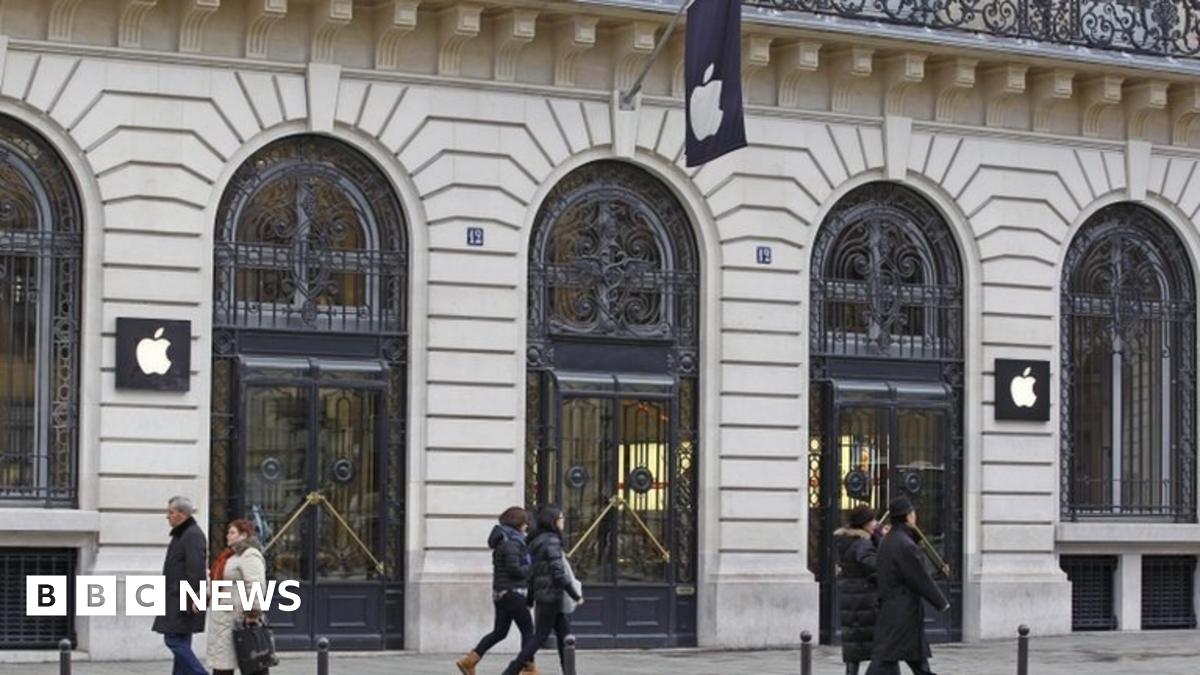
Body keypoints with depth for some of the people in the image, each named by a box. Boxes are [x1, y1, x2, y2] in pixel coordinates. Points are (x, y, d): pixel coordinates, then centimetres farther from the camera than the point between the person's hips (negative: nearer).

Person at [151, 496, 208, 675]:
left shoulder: (193, 535, -14)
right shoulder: (180, 534, 18)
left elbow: (195, 570, -22)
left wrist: (190, 599, -26)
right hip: (176, 600, 10)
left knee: (175, 640, -12)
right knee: (180, 642, 9)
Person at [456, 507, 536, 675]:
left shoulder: (504, 540, 15)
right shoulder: (511, 543, -15)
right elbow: (514, 569, -20)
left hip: (501, 592, 10)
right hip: (512, 592, -10)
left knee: (500, 631, 12)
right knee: (528, 629, -1)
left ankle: (469, 660, 8)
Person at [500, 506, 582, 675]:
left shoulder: (537, 542, 13)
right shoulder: (552, 542, -15)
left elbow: (531, 573, 15)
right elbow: (558, 573, -19)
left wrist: (529, 600, 19)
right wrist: (576, 596, -14)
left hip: (542, 595, 9)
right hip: (551, 595, -9)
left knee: (564, 633, 11)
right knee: (541, 635, -3)